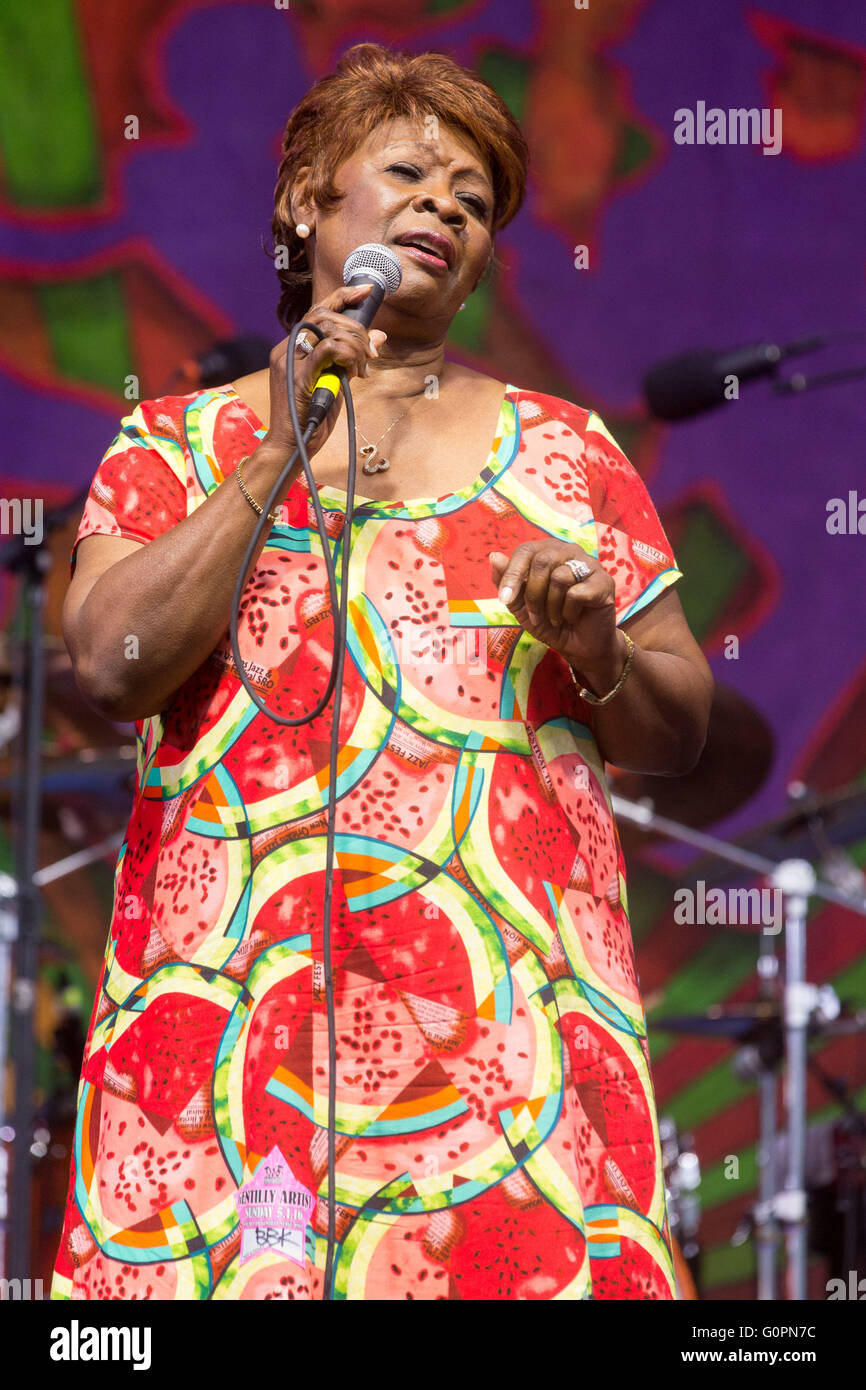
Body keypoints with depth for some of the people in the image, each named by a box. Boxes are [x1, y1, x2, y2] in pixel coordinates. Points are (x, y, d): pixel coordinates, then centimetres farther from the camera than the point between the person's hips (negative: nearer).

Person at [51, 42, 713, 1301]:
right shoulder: (176, 443, 13)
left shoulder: (563, 452, 16)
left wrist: (600, 654, -5)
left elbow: (678, 730, 16)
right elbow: (114, 665, -5)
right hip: (233, 996, -1)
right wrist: (282, 455, -4)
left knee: (519, 1249, -14)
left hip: (507, 1000, 1)